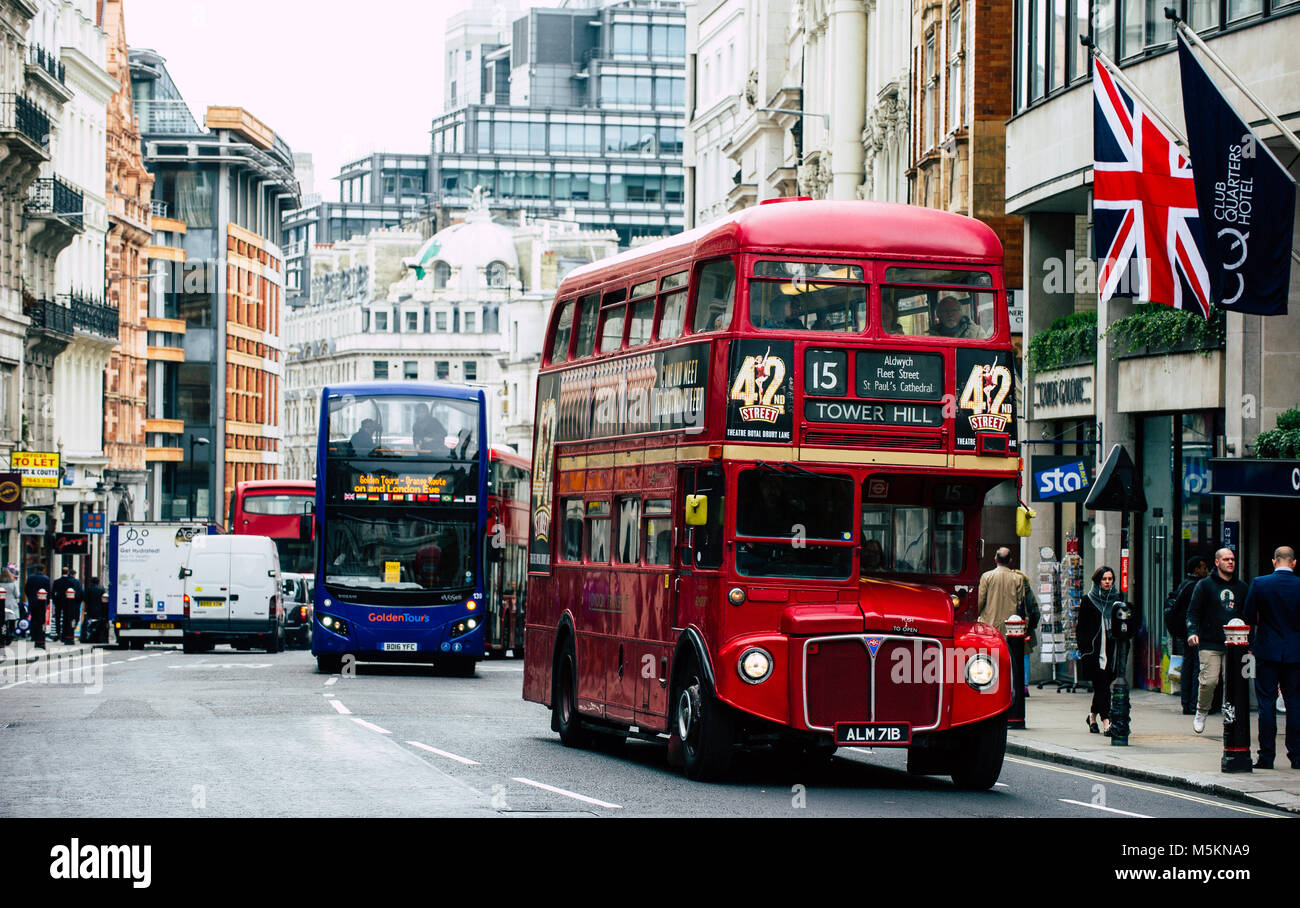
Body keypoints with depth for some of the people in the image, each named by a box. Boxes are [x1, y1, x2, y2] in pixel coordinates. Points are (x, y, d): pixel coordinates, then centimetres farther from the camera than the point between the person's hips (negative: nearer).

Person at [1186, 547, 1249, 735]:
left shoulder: (1241, 587, 16)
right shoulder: (1205, 585, 4)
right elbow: (1193, 611, 2)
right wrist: (1192, 632, -15)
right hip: (1210, 643, -3)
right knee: (1209, 681, -10)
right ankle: (1201, 714, 11)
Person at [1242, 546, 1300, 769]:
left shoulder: (1259, 584, -6)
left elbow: (1248, 617, 0)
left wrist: (1250, 644, 15)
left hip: (1267, 651, -1)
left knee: (1267, 704, 2)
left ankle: (1266, 757, 0)